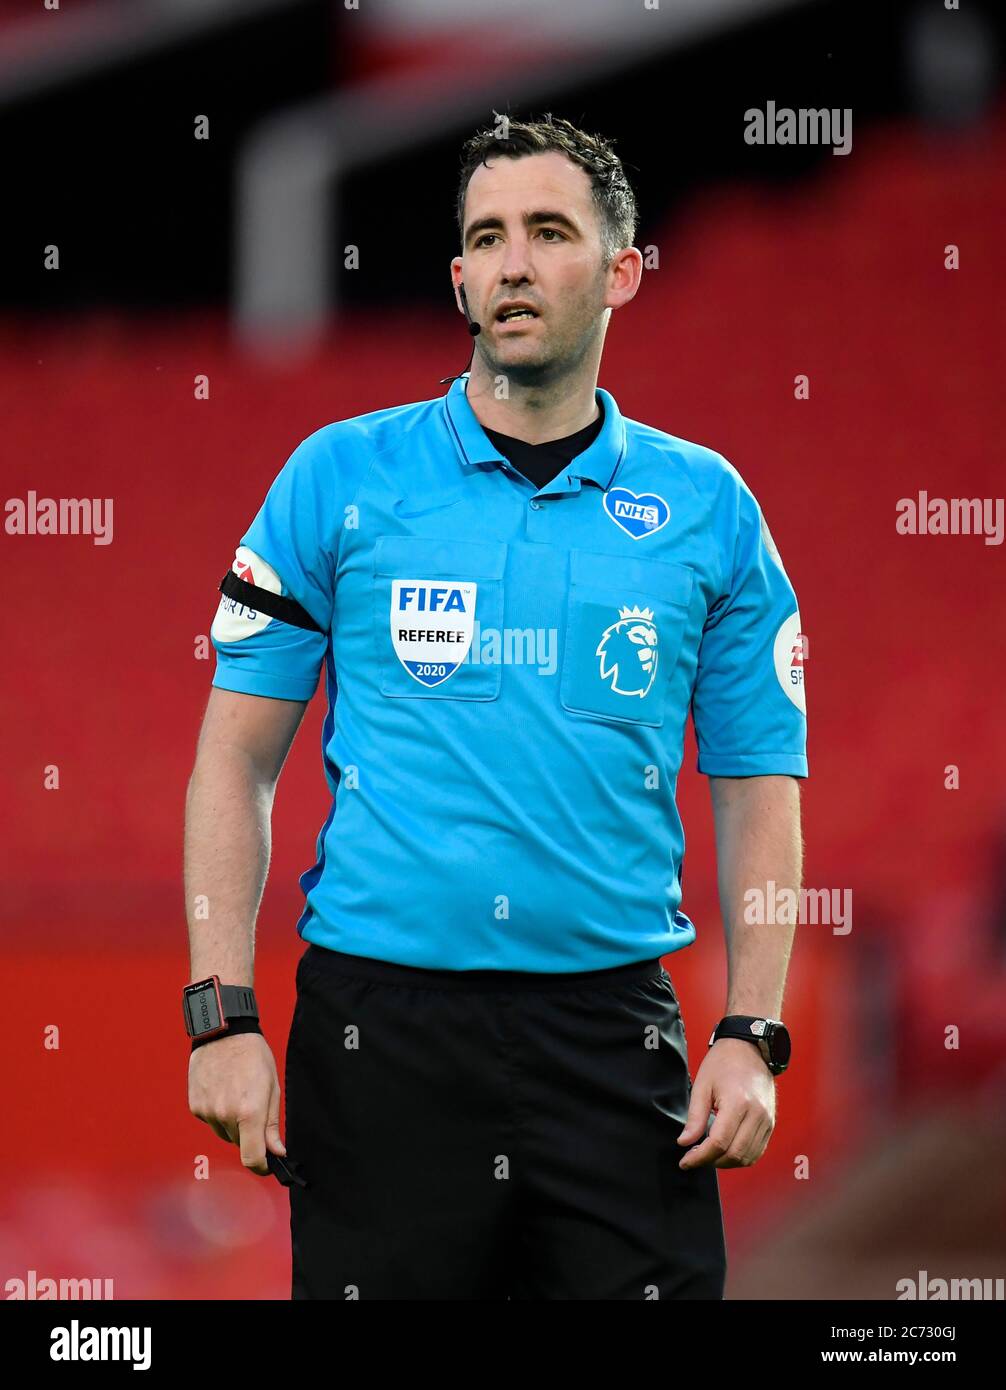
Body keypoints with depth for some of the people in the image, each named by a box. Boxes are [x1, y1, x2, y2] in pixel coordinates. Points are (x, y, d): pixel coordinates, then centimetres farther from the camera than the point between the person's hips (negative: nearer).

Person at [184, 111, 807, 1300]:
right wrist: (222, 1015, -6)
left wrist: (751, 1038, -2)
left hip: (614, 1029, 1)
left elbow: (758, 788, 9)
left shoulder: (708, 508, 7)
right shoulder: (338, 478, 3)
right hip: (379, 1024, -1)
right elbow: (237, 757, 3)